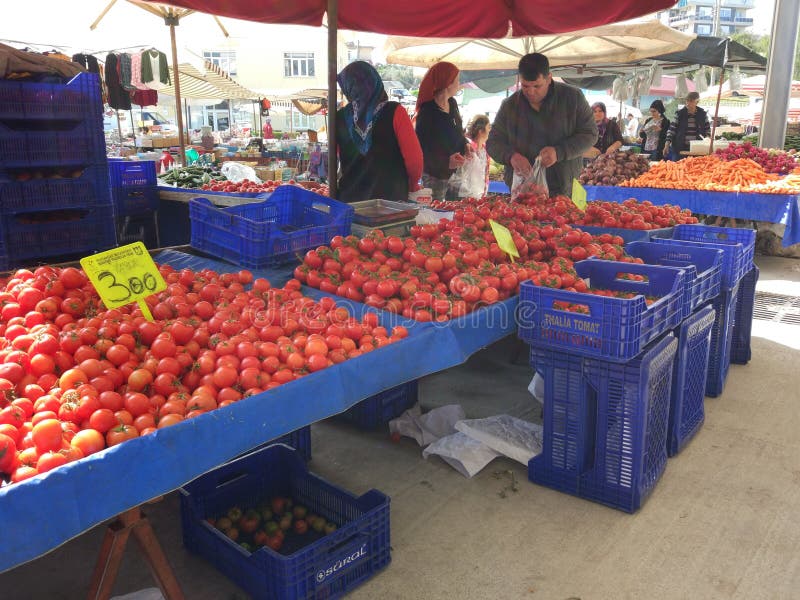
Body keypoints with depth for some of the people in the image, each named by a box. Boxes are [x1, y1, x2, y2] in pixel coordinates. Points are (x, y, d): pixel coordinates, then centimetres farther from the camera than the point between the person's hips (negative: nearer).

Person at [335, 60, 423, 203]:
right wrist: (411, 186, 6)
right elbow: (414, 157, -12)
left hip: (349, 198, 3)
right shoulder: (394, 112, -10)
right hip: (390, 197, -3)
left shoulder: (340, 117, 0)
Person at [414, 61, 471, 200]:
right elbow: (421, 148, -20)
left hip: (455, 171, 8)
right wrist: (446, 161, -33)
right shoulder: (427, 112, -19)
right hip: (436, 175, -8)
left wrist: (465, 144, 0)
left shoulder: (452, 104, 6)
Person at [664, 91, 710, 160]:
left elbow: (707, 130, 13)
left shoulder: (703, 114, 6)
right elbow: (672, 129, 0)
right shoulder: (679, 114, 1)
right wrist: (667, 144, -9)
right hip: (680, 149, -1)